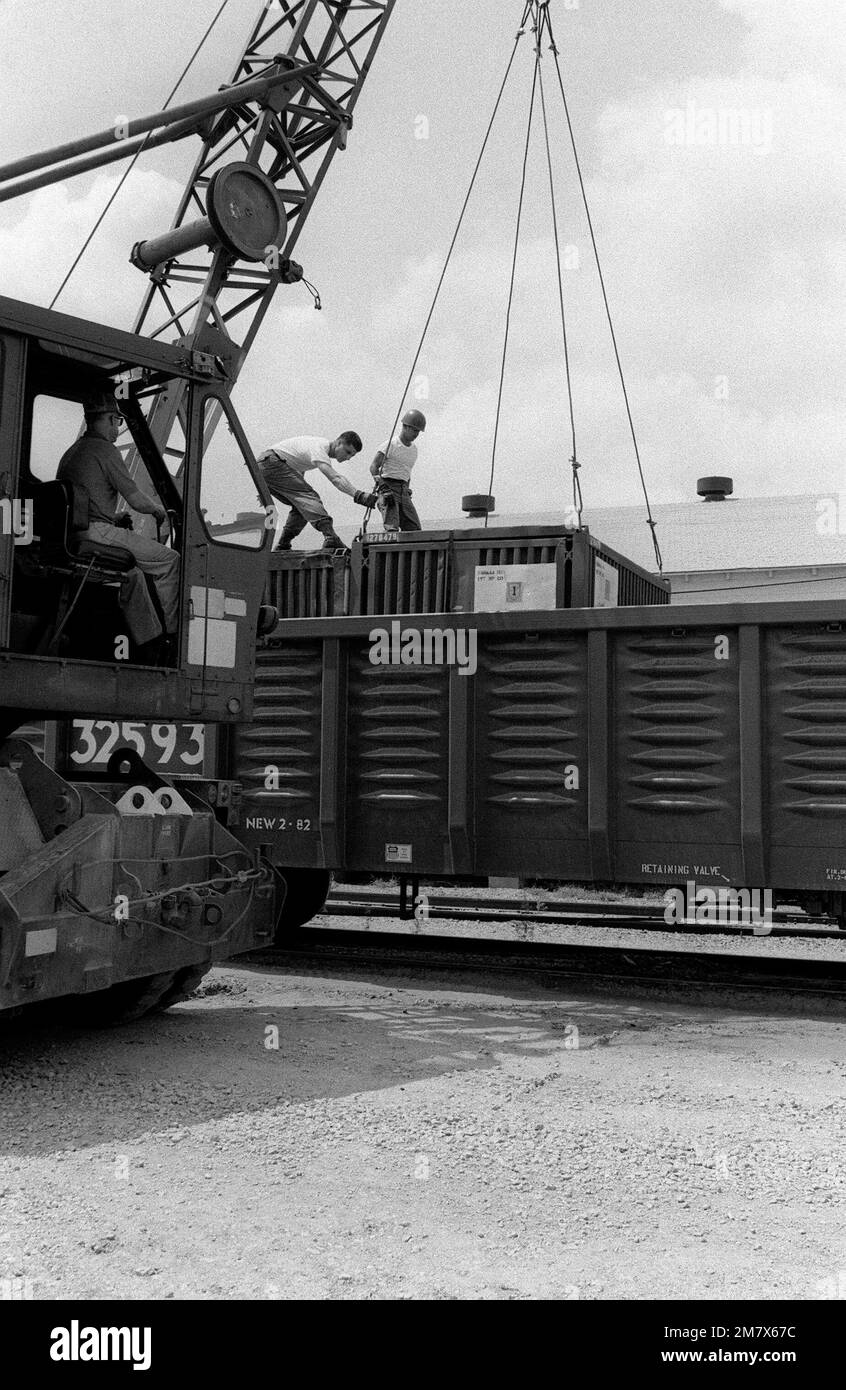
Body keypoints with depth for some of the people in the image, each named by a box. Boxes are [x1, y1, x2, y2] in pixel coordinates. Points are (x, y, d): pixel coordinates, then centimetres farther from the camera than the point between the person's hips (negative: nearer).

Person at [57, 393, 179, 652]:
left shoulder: (71, 452, 20)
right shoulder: (104, 450, -8)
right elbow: (136, 500, -9)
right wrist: (158, 509, 11)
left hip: (71, 537, 10)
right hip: (97, 533, -10)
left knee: (132, 573, 27)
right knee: (170, 561, -2)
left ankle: (148, 641, 20)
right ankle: (172, 632, 5)